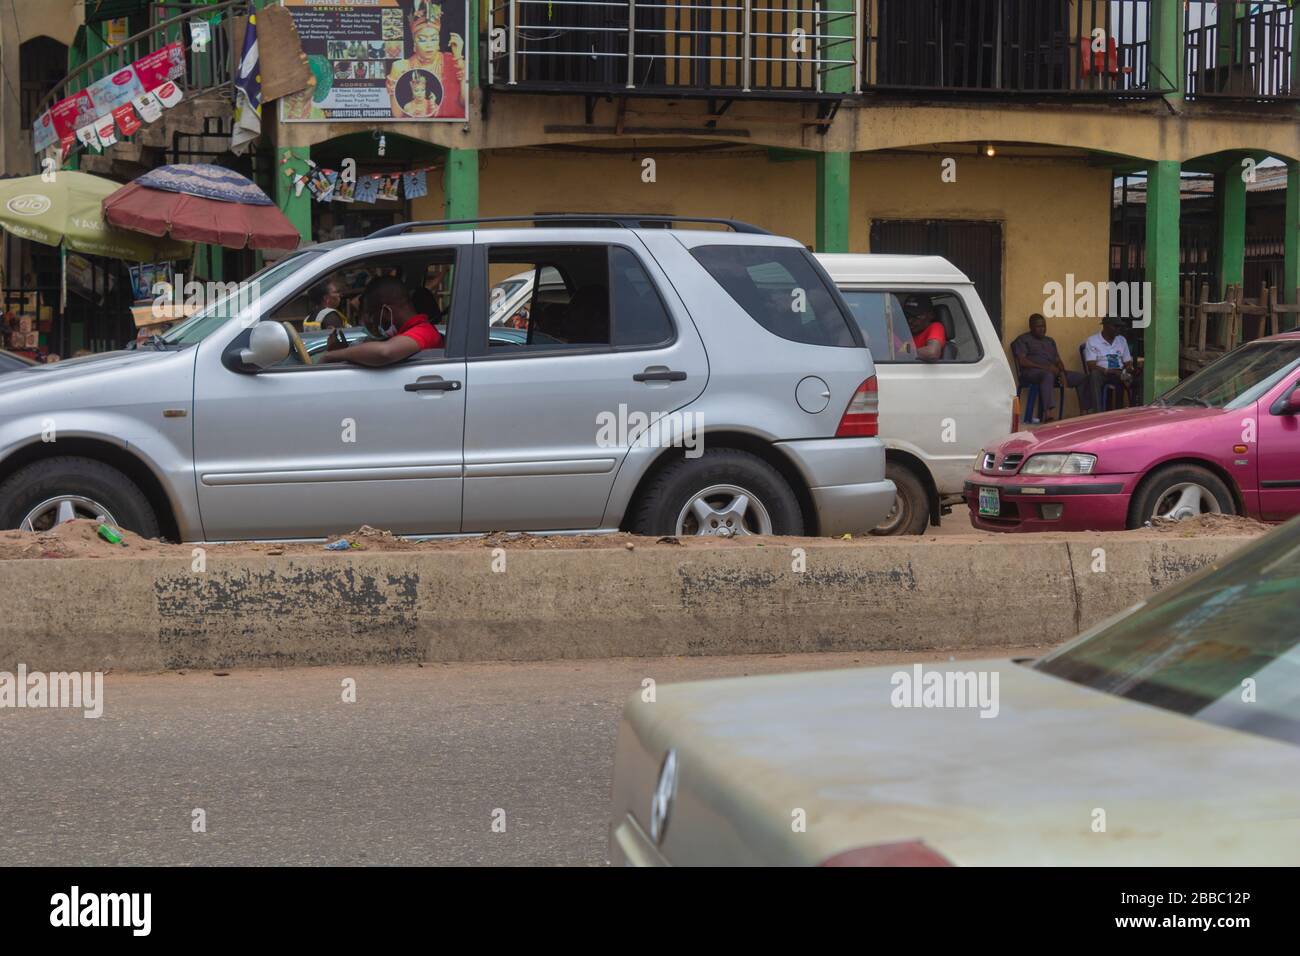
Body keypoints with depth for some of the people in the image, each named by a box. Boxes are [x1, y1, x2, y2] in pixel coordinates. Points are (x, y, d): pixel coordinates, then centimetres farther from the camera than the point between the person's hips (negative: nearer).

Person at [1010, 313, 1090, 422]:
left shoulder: (1050, 341, 29)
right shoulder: (1023, 339, 7)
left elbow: (1058, 361, 22)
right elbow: (1022, 361, -7)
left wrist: (1062, 372, -2)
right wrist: (1045, 367, -16)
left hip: (1053, 372, 7)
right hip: (1031, 372, -7)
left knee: (1082, 378, -8)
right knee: (1048, 375, -42)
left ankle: (1084, 413, -16)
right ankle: (1048, 416, -58)